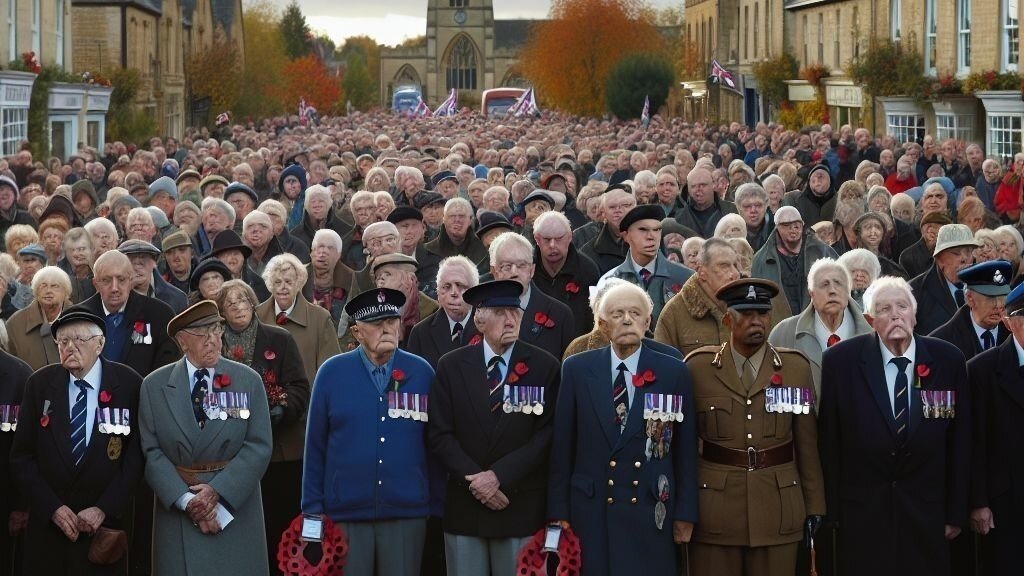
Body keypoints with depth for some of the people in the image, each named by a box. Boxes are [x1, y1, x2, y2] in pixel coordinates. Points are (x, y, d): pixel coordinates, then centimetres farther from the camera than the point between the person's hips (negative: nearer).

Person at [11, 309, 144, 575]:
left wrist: (104, 509, -11)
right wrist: (52, 507, -8)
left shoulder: (128, 384, -4)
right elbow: (22, 455, 1)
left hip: (107, 520, -1)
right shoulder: (39, 384, 0)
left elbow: (137, 453, -4)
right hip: (48, 521, 1)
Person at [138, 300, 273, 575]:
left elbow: (259, 447, -4)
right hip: (176, 509, 0)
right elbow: (151, 452, -2)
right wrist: (186, 500, -13)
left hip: (235, 507, 0)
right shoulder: (154, 386, 3)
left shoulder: (249, 381, 2)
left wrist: (216, 491, -14)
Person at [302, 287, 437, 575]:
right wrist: (312, 508, 2)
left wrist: (438, 506, 2)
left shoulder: (421, 372, 3)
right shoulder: (332, 372, 1)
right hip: (345, 512, 0)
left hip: (407, 512, 1)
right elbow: (315, 445, 3)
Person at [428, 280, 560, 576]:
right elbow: (439, 434, 2)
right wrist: (475, 479, -10)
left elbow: (547, 434, -5)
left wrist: (499, 476, -13)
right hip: (464, 505, 1)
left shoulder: (545, 367, 1)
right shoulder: (451, 366, 5)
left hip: (521, 506, -1)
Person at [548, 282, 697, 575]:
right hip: (591, 511, 1)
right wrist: (559, 513, 2)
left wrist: (685, 515, 3)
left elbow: (685, 450, 4)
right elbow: (562, 447, 5)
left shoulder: (674, 372, 2)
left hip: (652, 511, 0)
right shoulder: (577, 369, 3)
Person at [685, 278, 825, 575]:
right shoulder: (698, 367, 3)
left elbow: (807, 443, 7)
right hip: (715, 510, -1)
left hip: (778, 507, 1)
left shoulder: (796, 368, 7)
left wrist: (814, 506, 7)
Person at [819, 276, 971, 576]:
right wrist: (832, 508, -1)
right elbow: (828, 441, -1)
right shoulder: (840, 360, -6)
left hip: (926, 511, 1)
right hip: (862, 512, -1)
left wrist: (956, 512, 5)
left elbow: (959, 441, 4)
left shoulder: (947, 360, -2)